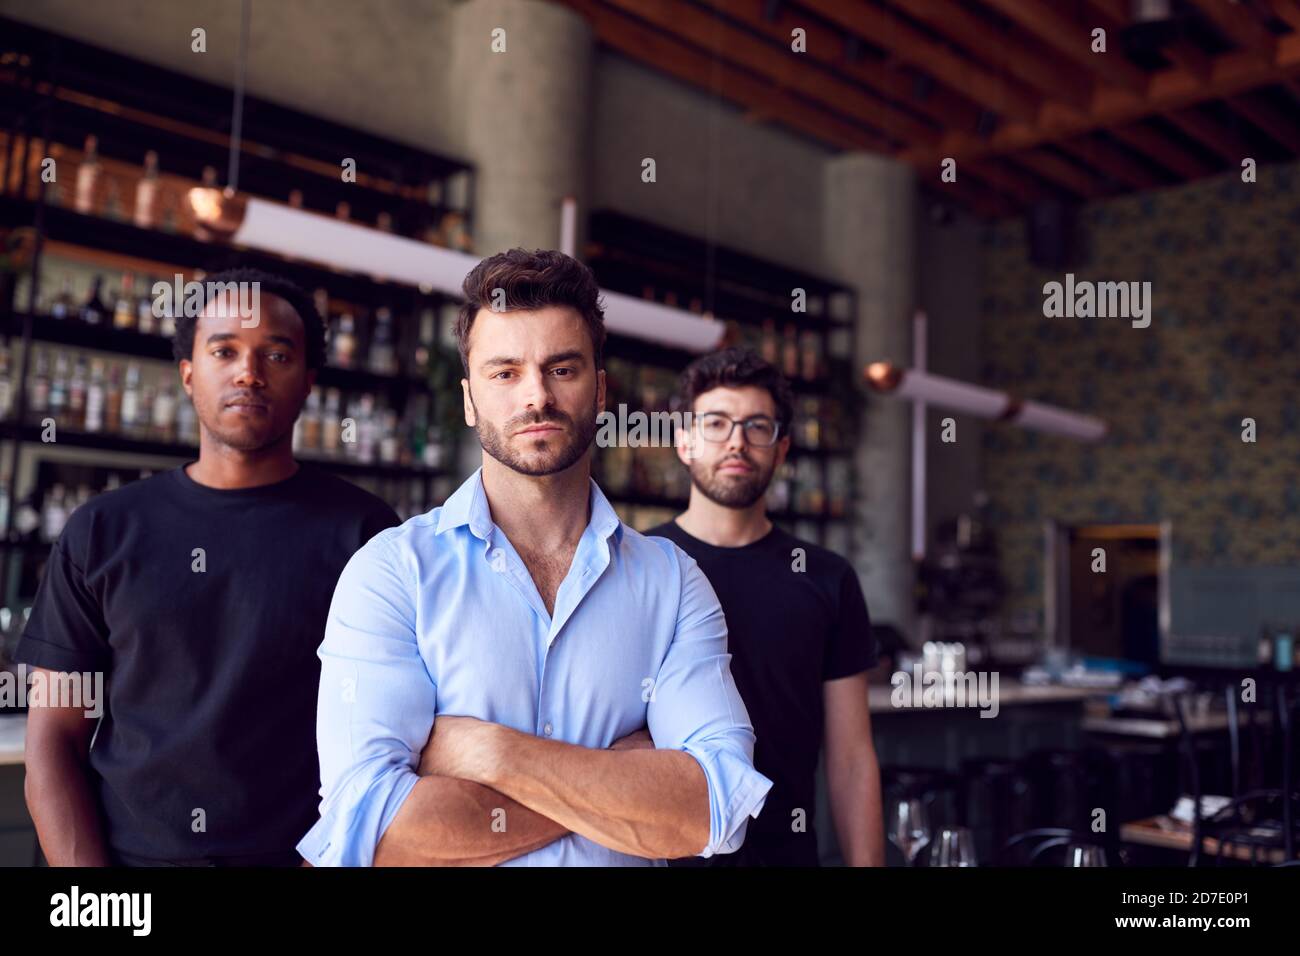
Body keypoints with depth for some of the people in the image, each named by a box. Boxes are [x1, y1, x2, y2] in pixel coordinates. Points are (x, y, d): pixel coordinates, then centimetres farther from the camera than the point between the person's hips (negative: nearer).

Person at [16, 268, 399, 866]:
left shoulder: (362, 531, -6)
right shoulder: (103, 531, 1)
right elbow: (54, 738, 0)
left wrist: (324, 858, -18)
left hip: (298, 852, -2)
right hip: (129, 851, 2)